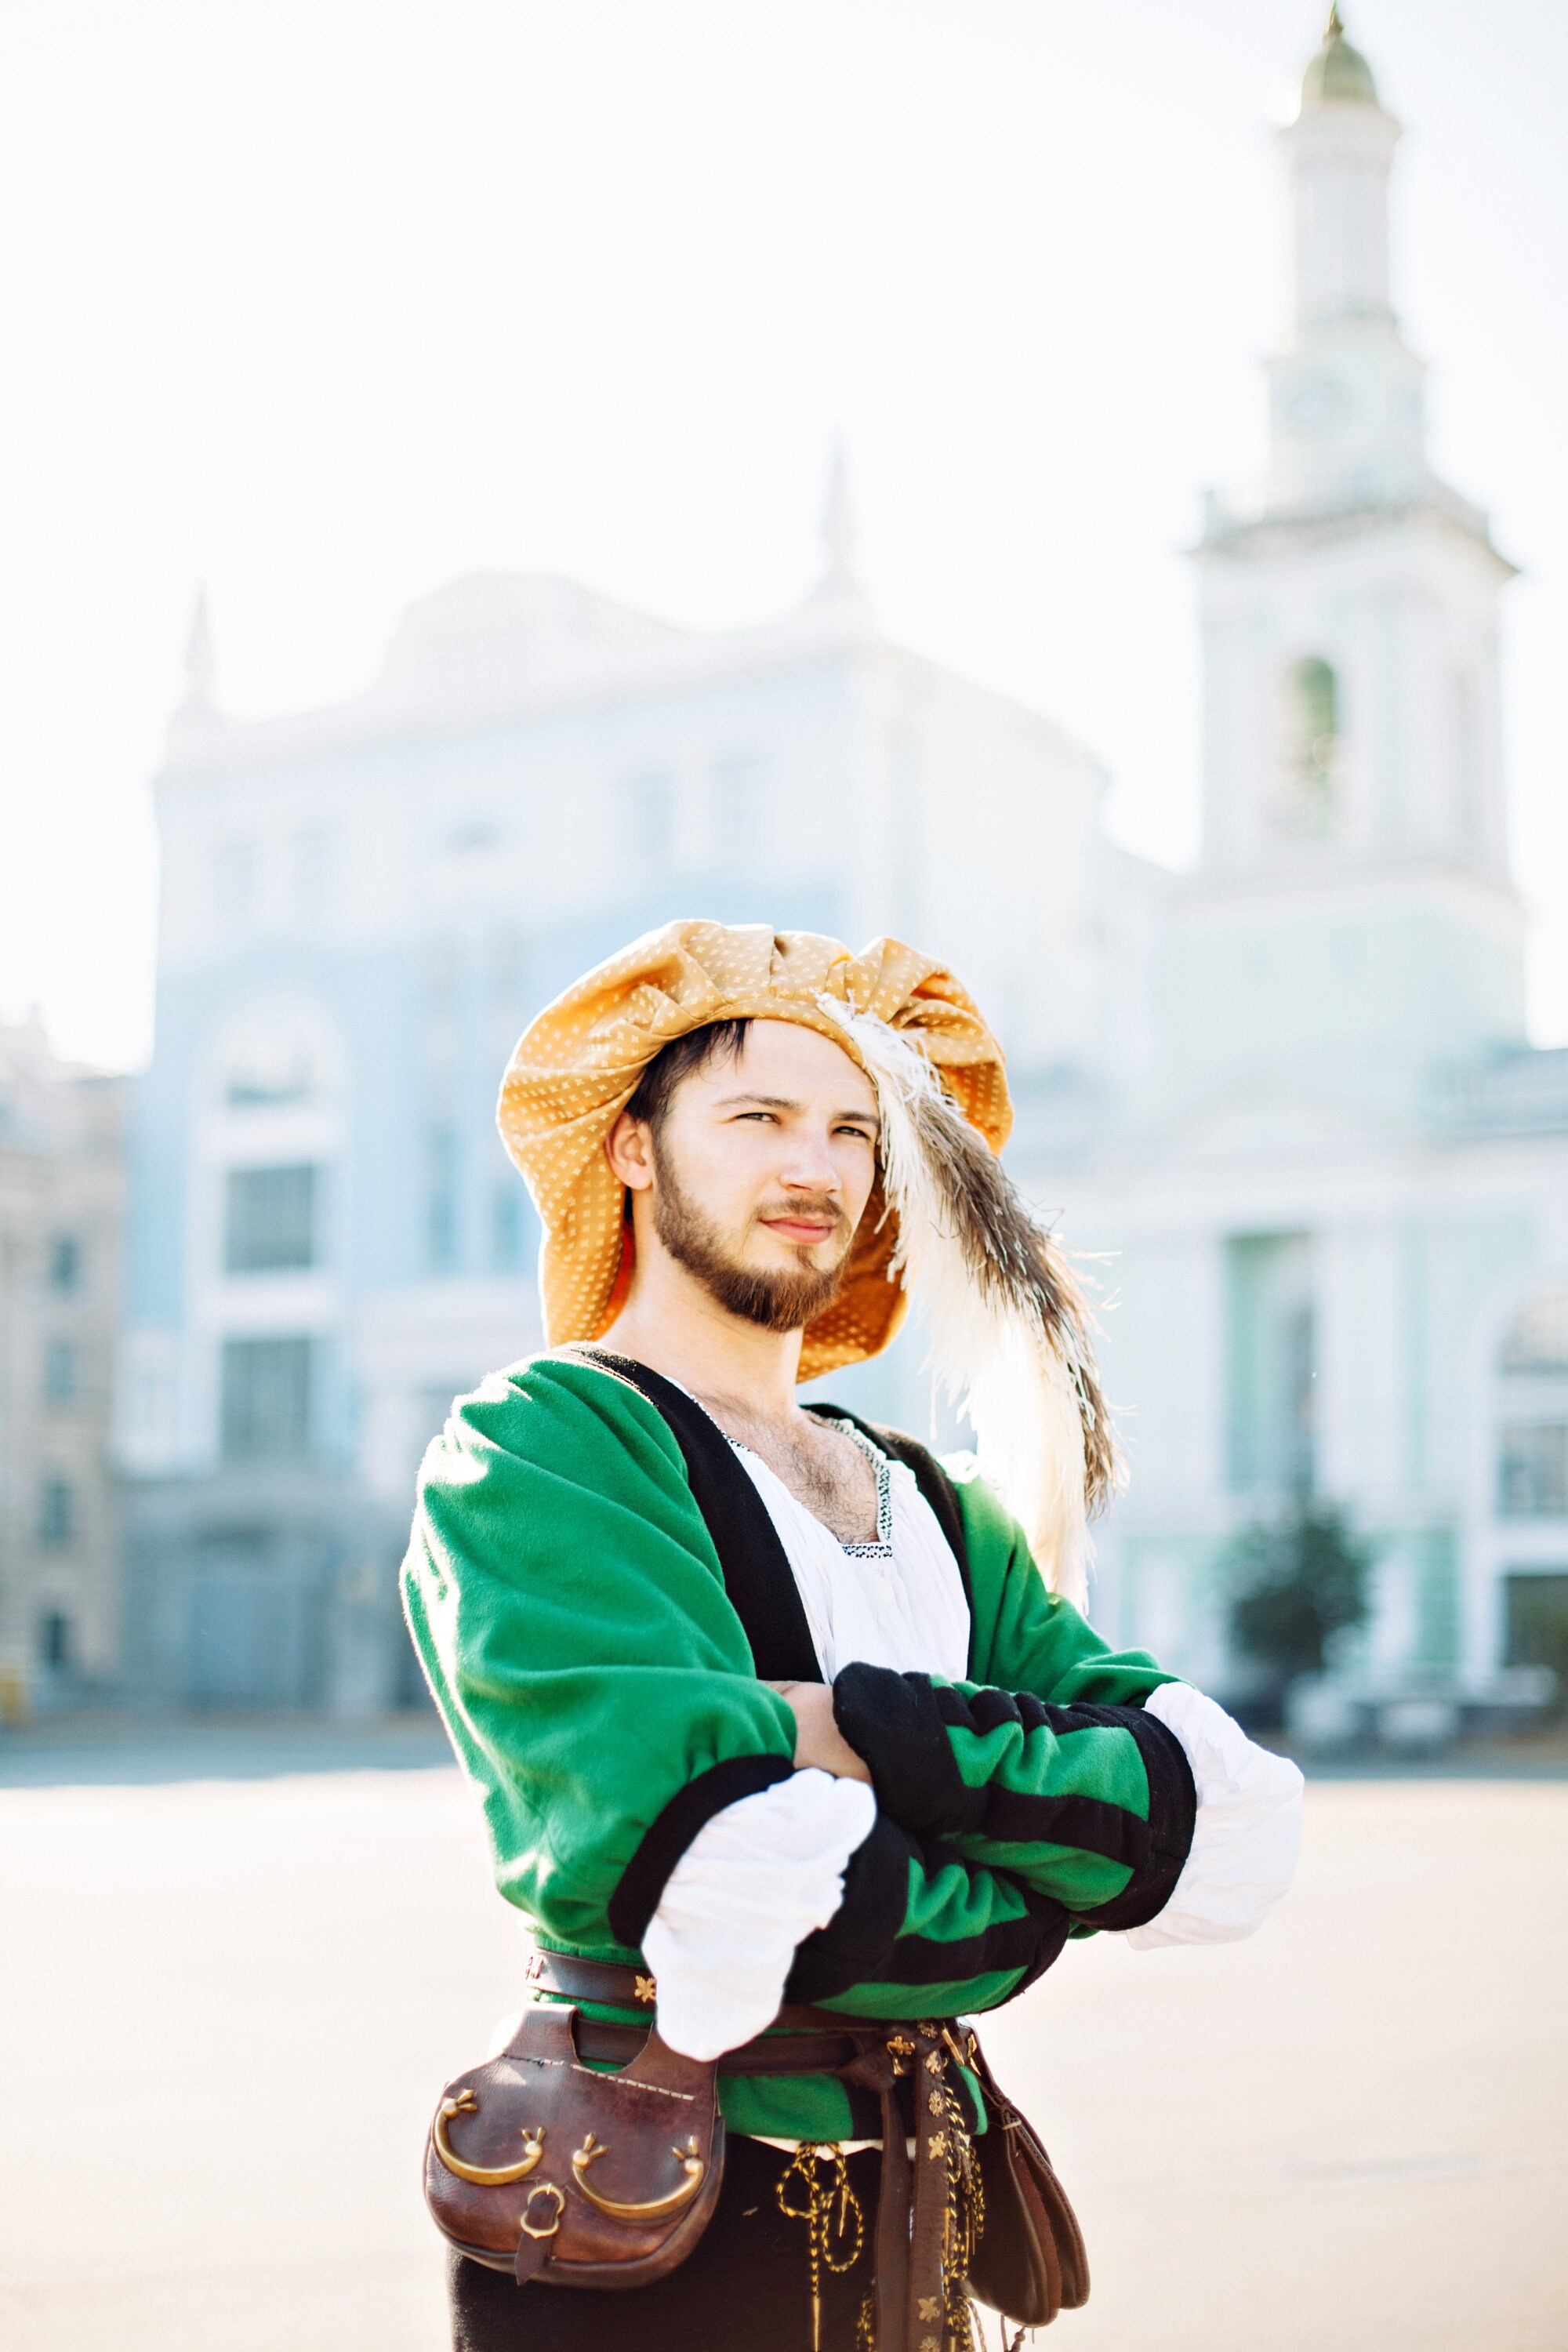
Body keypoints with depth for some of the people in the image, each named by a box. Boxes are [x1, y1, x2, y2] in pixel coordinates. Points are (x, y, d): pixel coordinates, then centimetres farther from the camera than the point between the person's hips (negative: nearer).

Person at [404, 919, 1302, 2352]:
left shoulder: (938, 1508, 10)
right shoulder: (529, 1449, -10)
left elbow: (1232, 1826, -4)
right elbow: (701, 1859, -25)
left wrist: (869, 1734, -19)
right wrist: (1056, 1878, -10)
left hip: (913, 2231, 6)